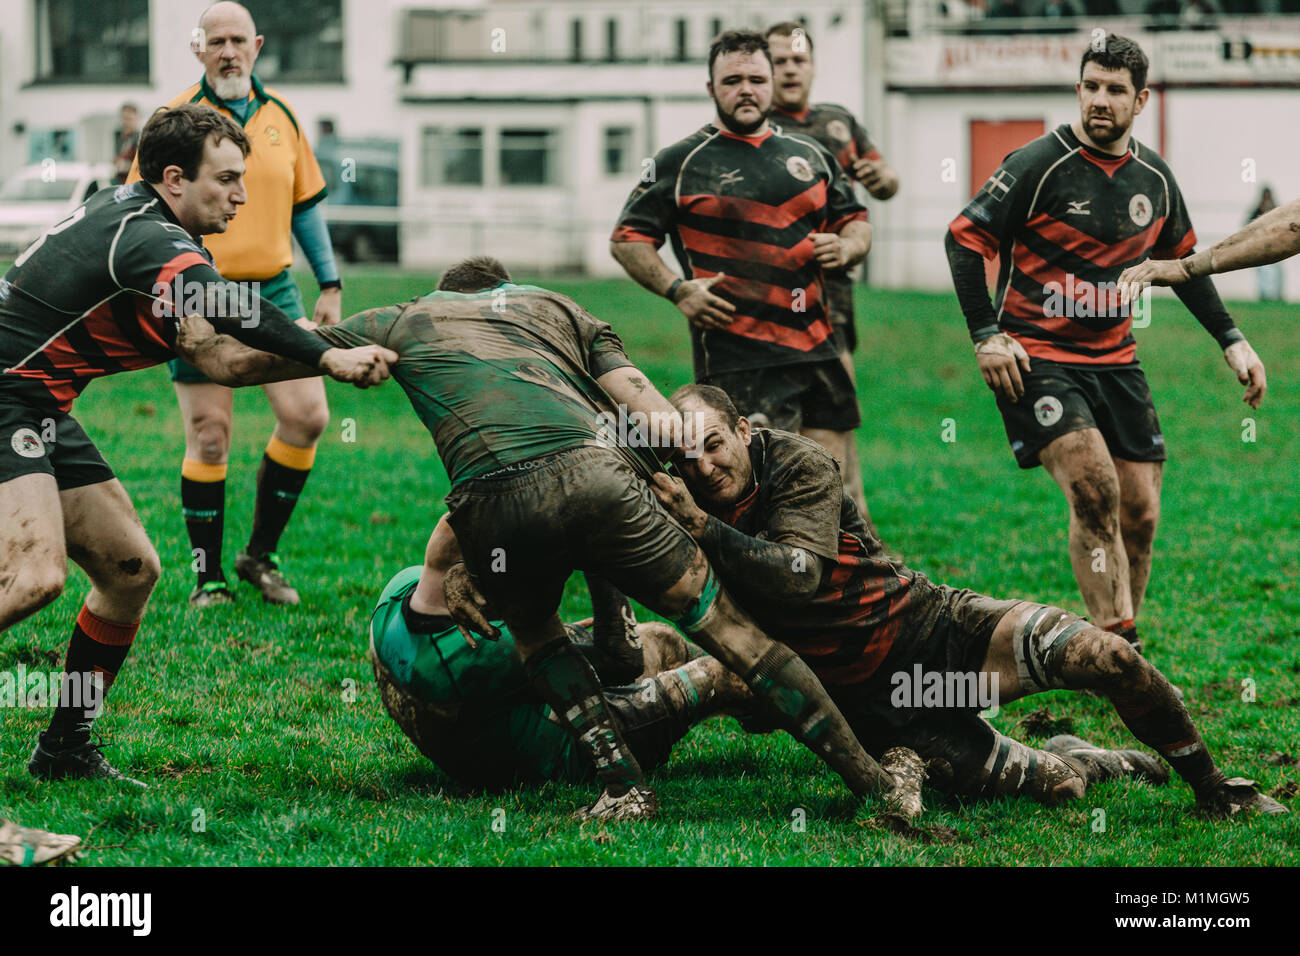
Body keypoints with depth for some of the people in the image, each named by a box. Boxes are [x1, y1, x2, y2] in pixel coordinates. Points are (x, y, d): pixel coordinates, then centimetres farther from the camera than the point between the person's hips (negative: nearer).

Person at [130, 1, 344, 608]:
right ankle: (208, 576, 9)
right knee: (210, 438, -3)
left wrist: (330, 285, 12)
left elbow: (306, 206, 16)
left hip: (272, 290, 4)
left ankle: (261, 553, 11)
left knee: (307, 417, -5)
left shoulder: (280, 116, 9)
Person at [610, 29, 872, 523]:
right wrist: (677, 289, -10)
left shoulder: (810, 155, 16)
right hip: (734, 349, -5)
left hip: (816, 346, 5)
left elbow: (856, 224, 24)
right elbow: (627, 239, 5)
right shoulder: (680, 162, 3)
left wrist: (845, 247, 0)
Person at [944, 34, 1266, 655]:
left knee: (1138, 512, 2)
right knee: (1094, 488, -22)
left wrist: (1231, 340, 18)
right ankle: (1116, 645, -19)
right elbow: (964, 238, -9)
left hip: (1115, 360, 6)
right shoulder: (1039, 166, -11)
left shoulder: (1154, 178, 7)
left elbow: (1180, 260, 22)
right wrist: (986, 334, -17)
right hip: (1035, 359, -6)